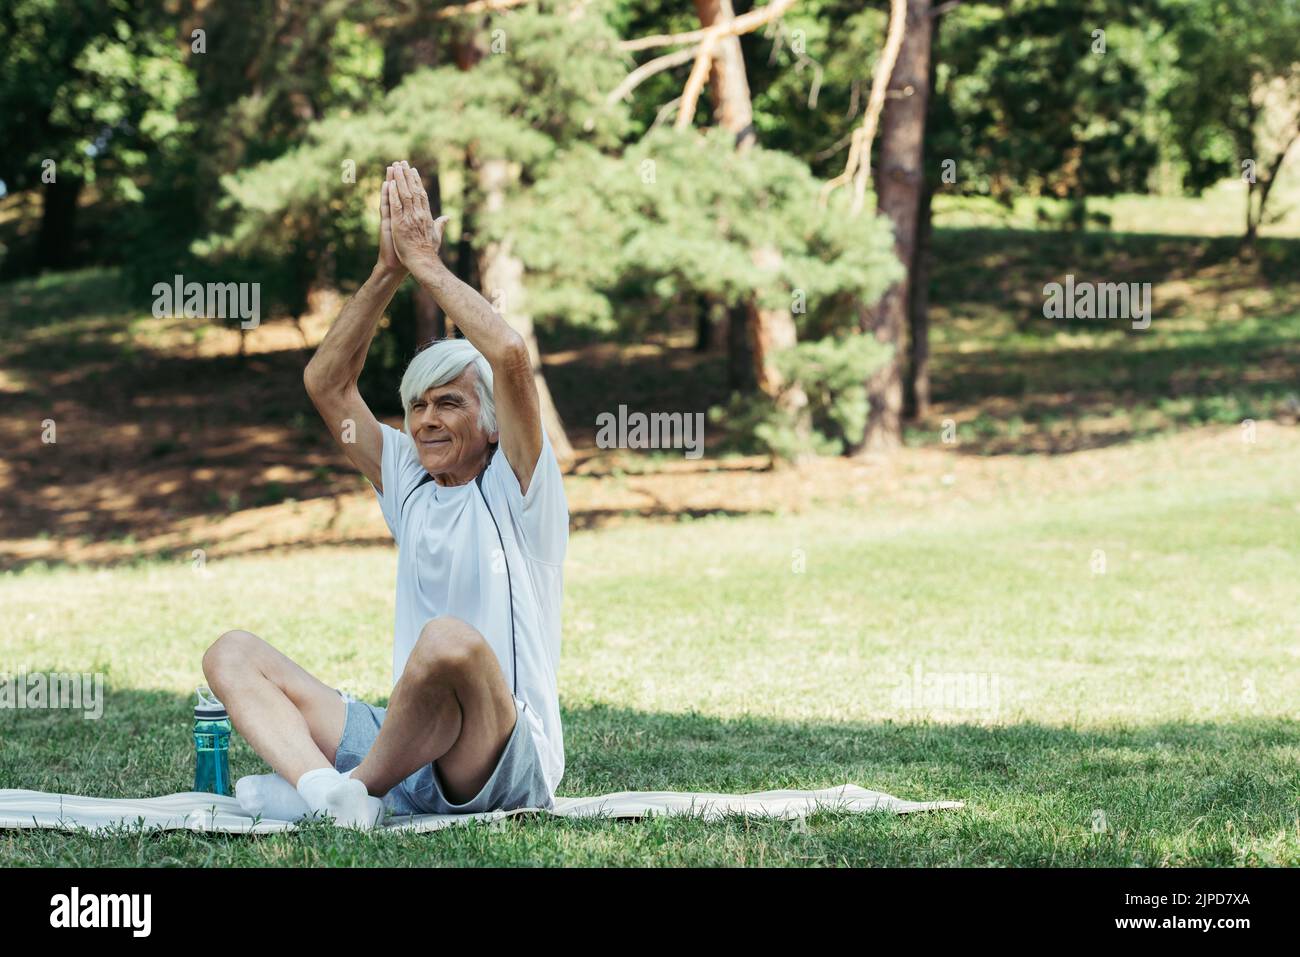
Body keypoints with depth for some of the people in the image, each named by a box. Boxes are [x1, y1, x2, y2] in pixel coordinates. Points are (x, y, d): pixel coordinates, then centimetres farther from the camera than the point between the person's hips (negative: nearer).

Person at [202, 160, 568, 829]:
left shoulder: (516, 486, 0)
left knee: (450, 639, -39)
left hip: (505, 765, -7)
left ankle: (356, 783, -14)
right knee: (233, 653, -3)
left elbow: (511, 355, -17)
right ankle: (325, 787, -33)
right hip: (405, 747, 7)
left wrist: (426, 263, -6)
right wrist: (388, 271, 6)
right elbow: (325, 383, 15)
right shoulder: (410, 484, 18)